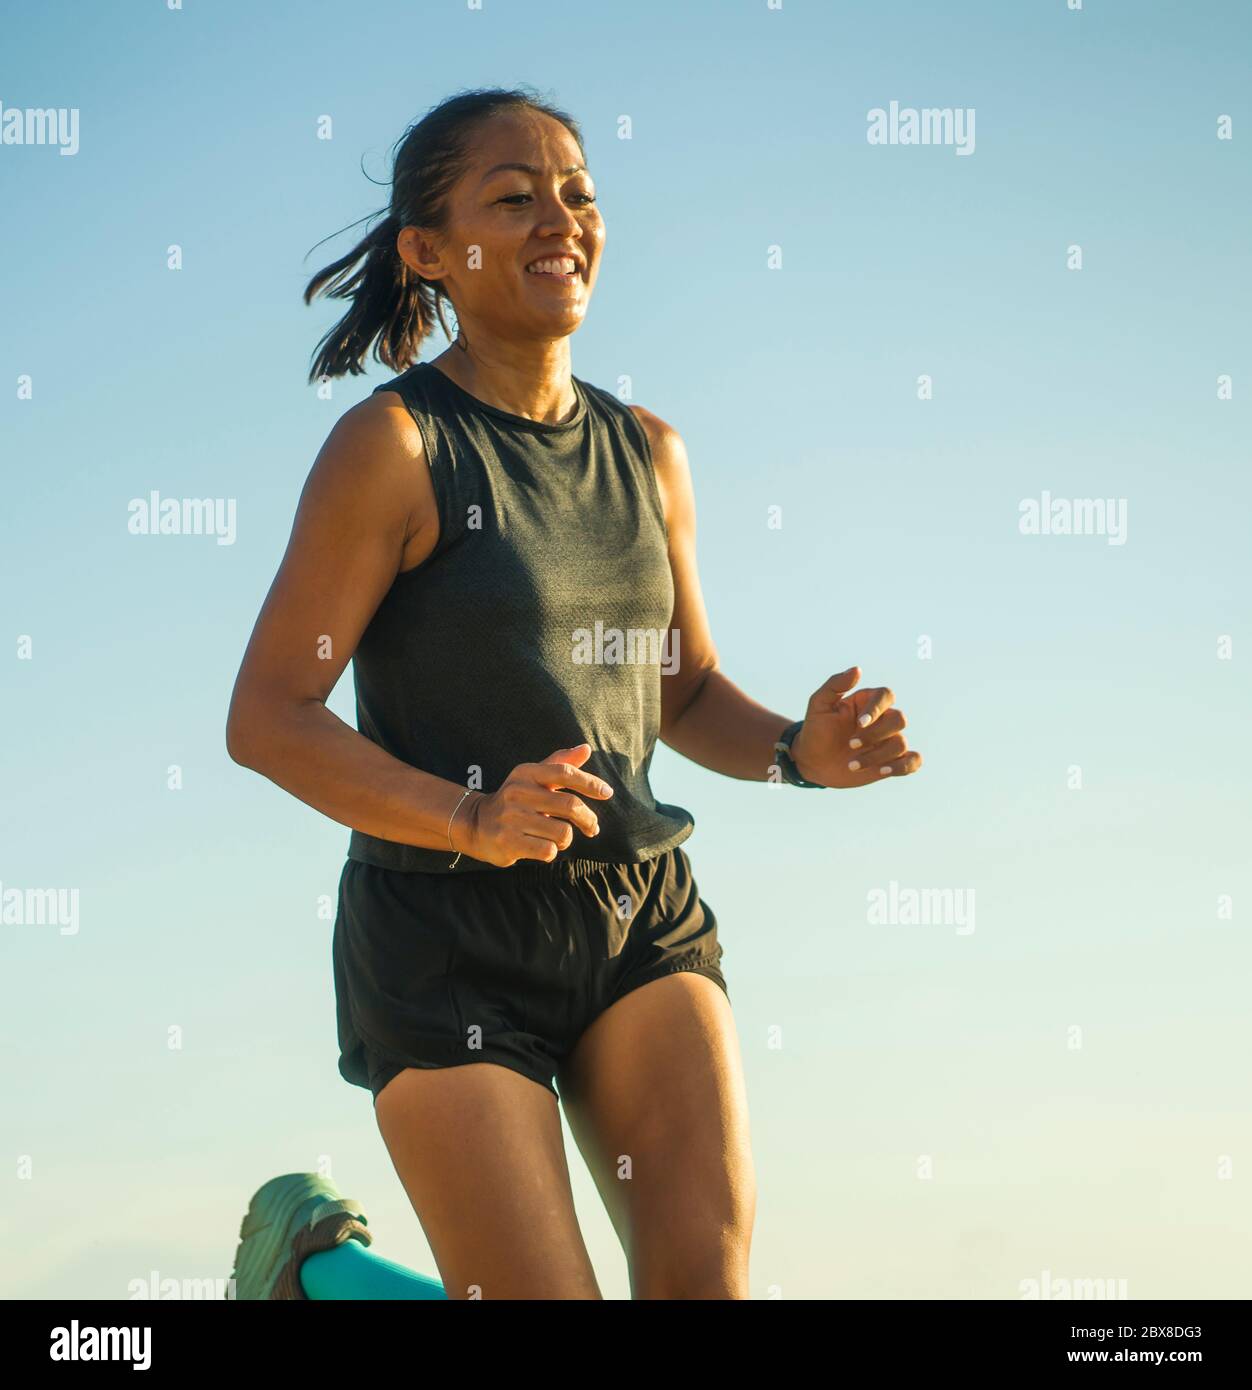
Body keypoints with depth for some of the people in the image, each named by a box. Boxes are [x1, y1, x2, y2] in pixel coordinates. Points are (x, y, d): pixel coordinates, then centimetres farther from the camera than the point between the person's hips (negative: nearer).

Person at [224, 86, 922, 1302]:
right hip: (449, 933, -5)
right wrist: (472, 819, -28)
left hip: (643, 919, 5)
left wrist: (796, 750, -2)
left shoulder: (646, 451, 10)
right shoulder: (395, 445, -9)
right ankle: (311, 1242, 23)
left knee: (709, 1268, -14)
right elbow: (266, 718, -13)